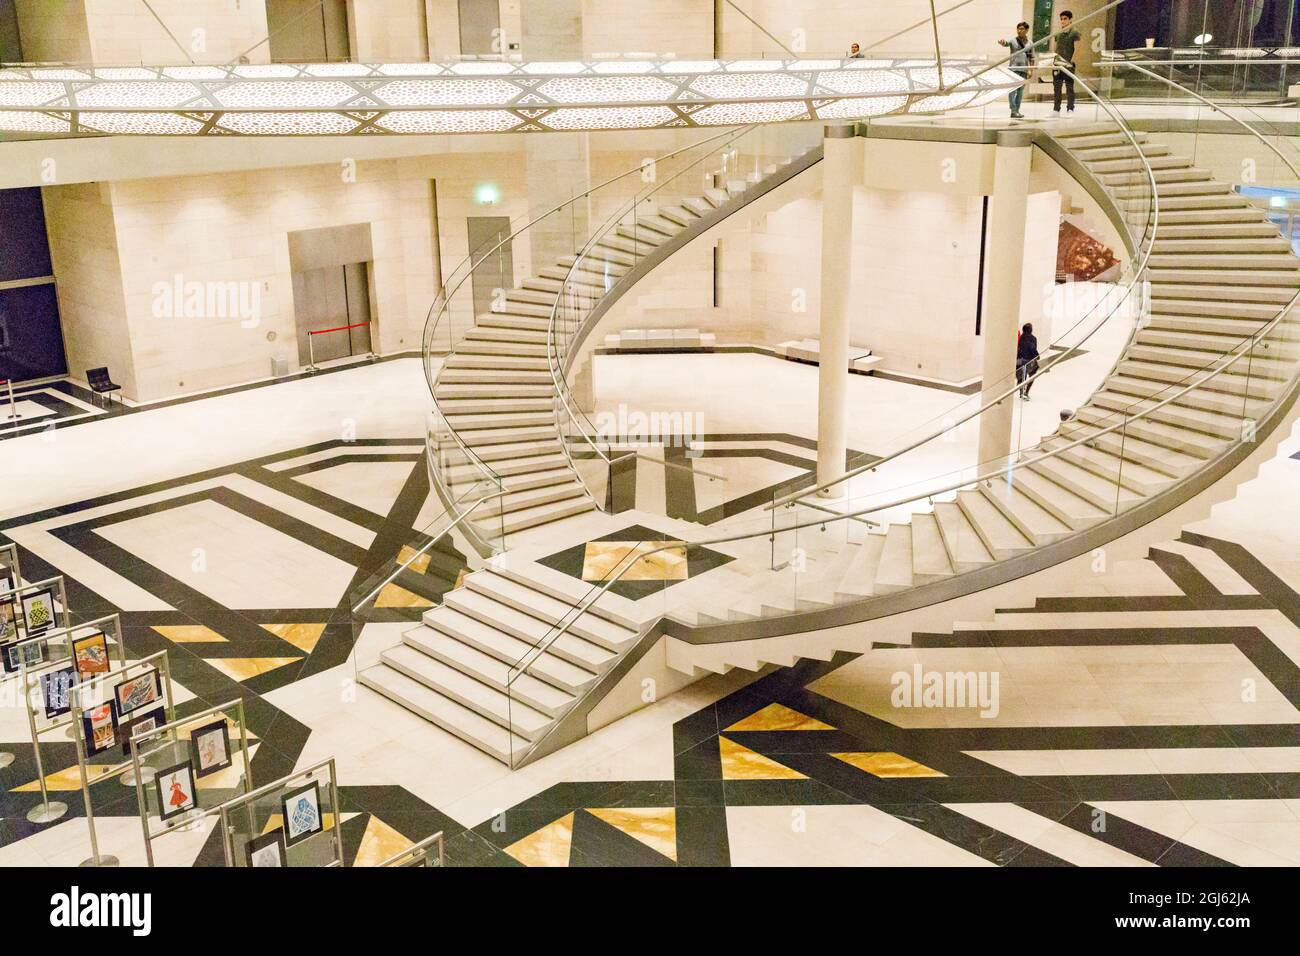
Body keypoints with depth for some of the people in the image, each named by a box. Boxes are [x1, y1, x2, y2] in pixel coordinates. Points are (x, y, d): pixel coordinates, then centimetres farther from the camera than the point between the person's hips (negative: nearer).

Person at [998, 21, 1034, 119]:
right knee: (1013, 90, -10)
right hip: (1014, 68, -3)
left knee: (1020, 91, 7)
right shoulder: (1013, 41, 1)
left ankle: (1017, 110, 13)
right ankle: (1013, 111, -14)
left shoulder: (1030, 43, 10)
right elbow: (1006, 43, -19)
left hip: (1024, 70, 4)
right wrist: (1002, 42, -43)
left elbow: (1031, 58, 12)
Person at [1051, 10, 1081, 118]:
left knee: (1069, 88, -4)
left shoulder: (1074, 33, 0)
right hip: (1057, 64, 5)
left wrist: (1071, 62, -14)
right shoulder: (1057, 34, 15)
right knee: (1056, 88, 5)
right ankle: (1056, 110, 9)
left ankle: (1070, 110, -3)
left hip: (1068, 65, -5)